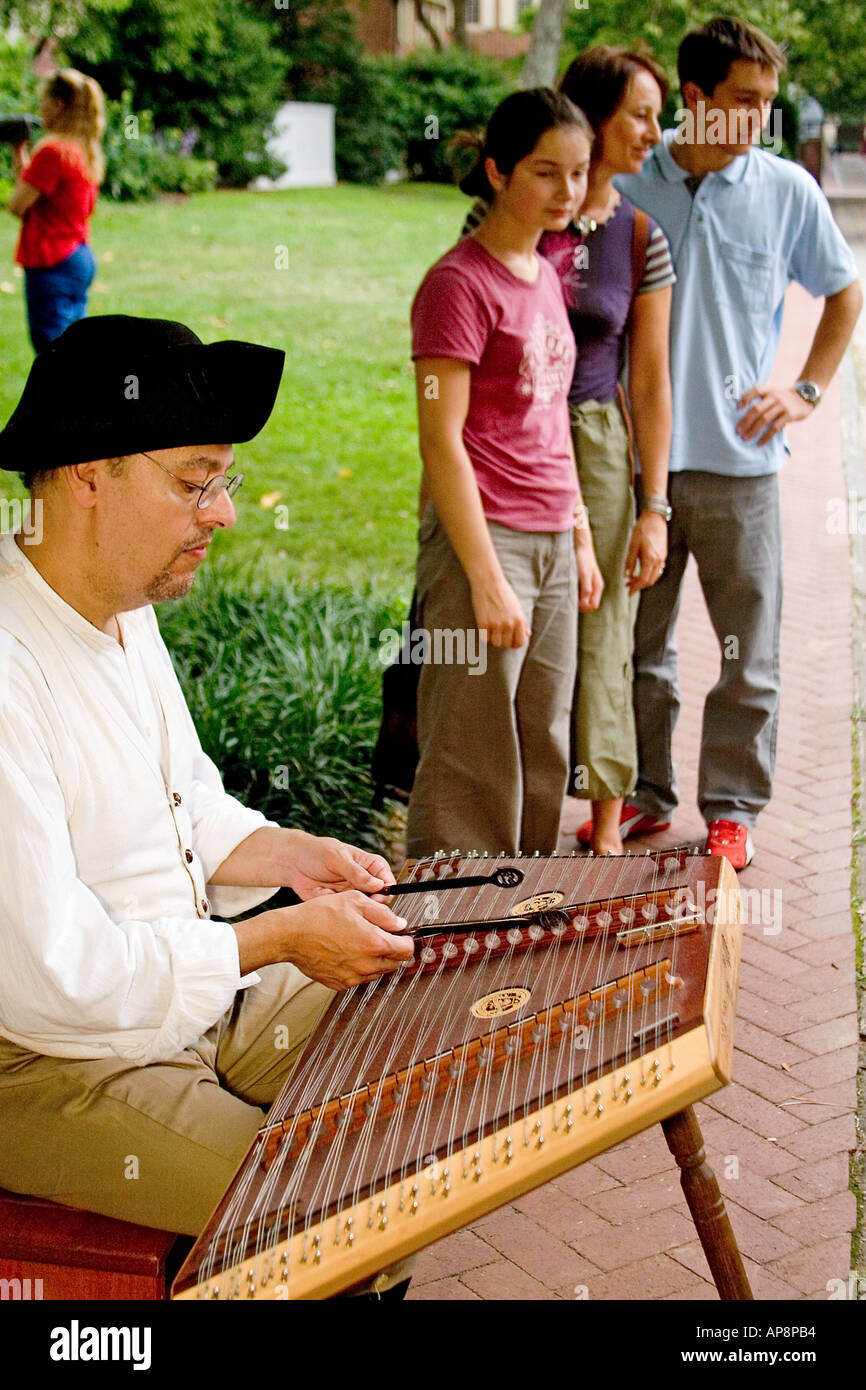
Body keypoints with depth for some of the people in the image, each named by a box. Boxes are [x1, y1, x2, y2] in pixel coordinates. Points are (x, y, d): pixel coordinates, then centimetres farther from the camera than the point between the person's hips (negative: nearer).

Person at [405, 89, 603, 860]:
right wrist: (487, 580, -19)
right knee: (473, 767, -2)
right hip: (483, 536, -8)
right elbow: (441, 442, -15)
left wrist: (582, 542, 18)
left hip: (552, 543, 8)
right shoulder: (458, 283, -11)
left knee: (543, 759, 14)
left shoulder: (545, 276, 14)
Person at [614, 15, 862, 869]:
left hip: (738, 455, 0)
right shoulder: (626, 186, 2)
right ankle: (644, 793, 24)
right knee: (637, 641, 10)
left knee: (747, 651, 3)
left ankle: (732, 808, 16)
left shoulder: (788, 191, 2)